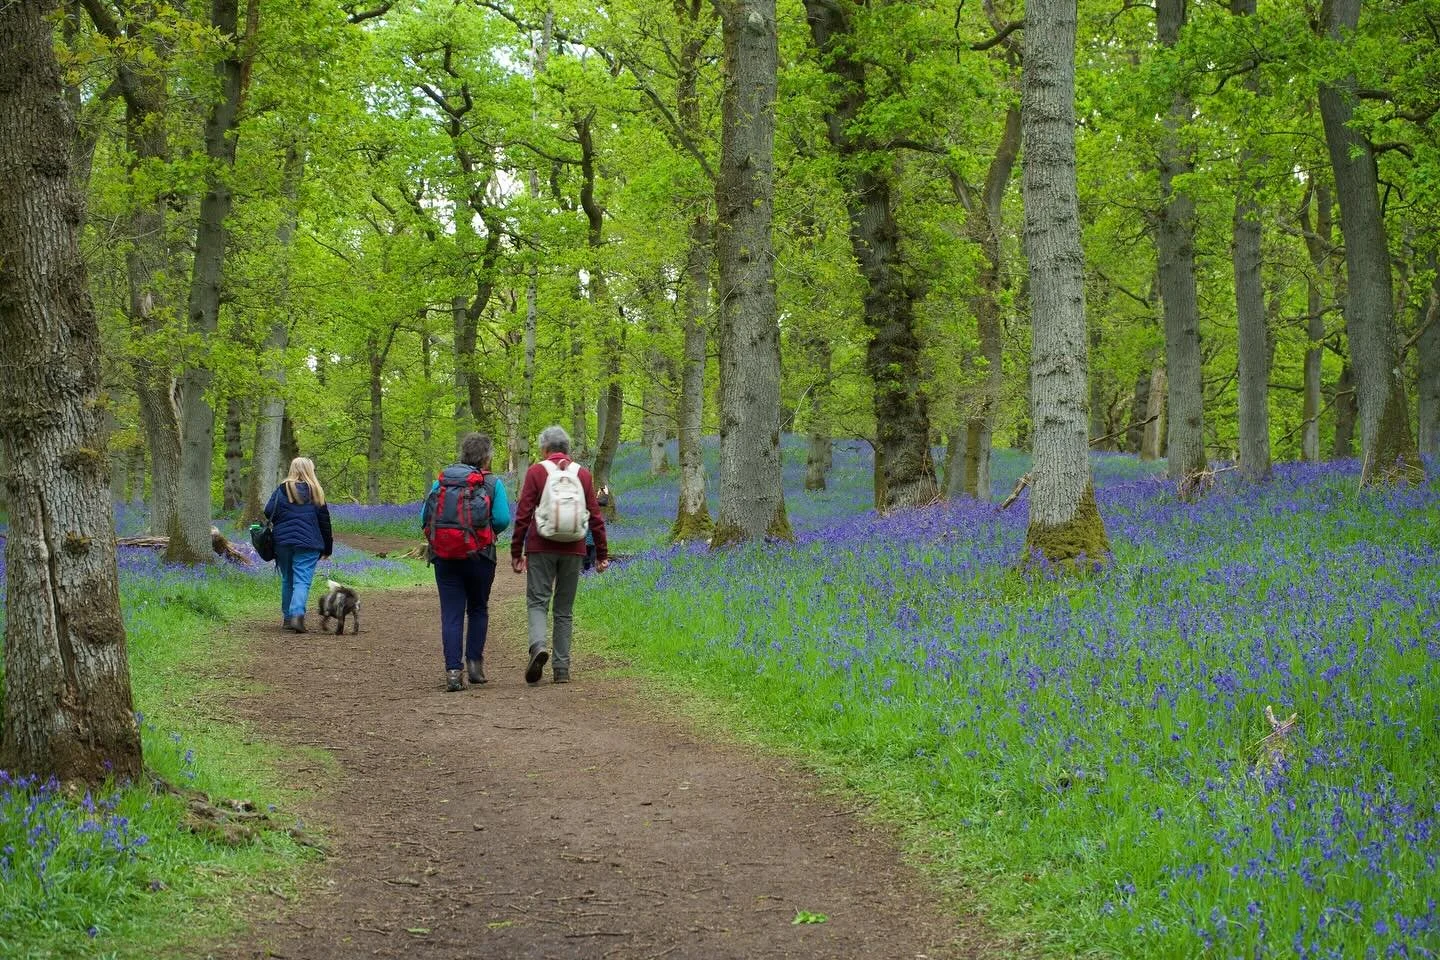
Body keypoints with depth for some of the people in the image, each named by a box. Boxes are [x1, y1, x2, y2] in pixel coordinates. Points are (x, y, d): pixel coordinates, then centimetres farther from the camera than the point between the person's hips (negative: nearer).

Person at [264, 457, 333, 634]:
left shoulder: (282, 490, 3)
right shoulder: (315, 492, 3)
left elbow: (269, 512, -9)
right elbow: (324, 521, 6)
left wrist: (281, 526, 12)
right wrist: (327, 548, 14)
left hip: (282, 541, 2)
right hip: (308, 543, -2)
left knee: (287, 580, 16)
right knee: (302, 581, -7)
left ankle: (288, 617, 20)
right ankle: (297, 614, -27)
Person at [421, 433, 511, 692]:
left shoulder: (441, 481, 4)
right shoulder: (492, 483, -3)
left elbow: (425, 517, -1)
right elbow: (502, 519, -12)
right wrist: (490, 532, 9)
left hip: (445, 556, 1)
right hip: (480, 555, -1)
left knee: (451, 614, 1)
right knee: (478, 610, 18)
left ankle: (453, 671, -7)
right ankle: (475, 662, 13)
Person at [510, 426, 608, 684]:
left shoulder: (536, 472, -1)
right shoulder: (582, 474, 7)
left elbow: (523, 515, -4)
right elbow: (595, 517, 7)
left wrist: (516, 552, 1)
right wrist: (602, 554, 12)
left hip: (541, 548, -3)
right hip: (573, 550, 3)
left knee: (537, 602, 1)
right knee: (564, 609, 9)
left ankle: (538, 646, -26)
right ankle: (562, 668, 7)